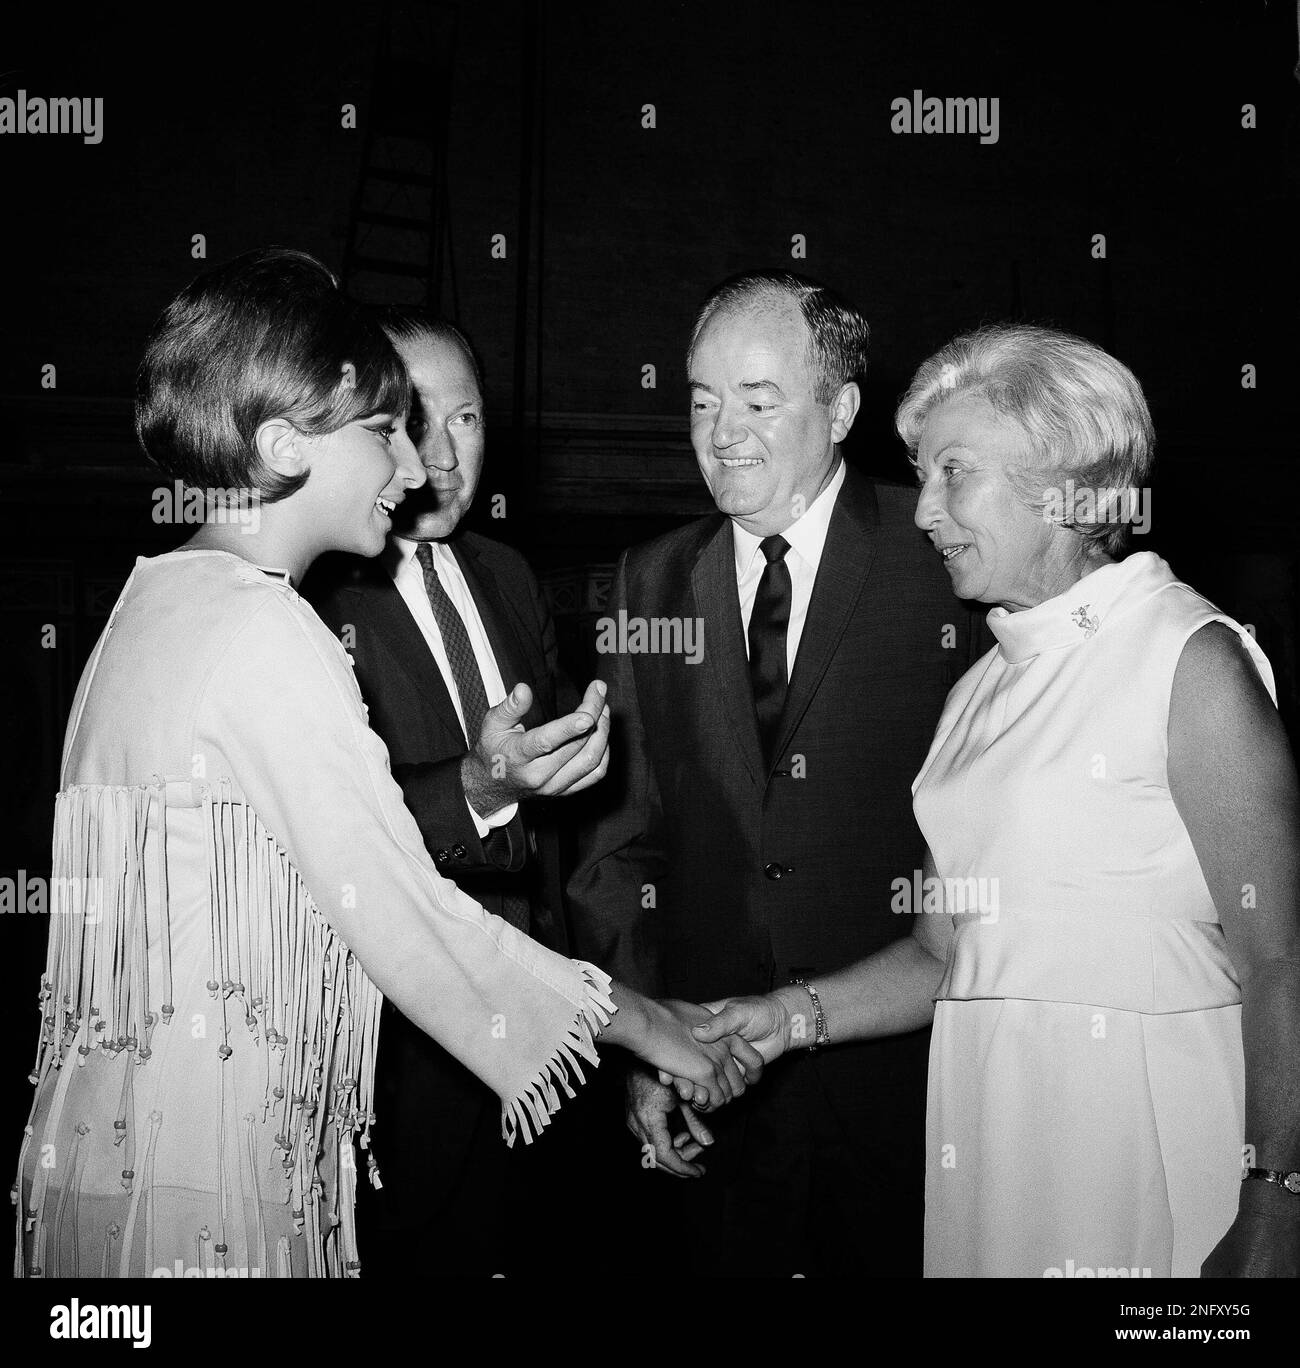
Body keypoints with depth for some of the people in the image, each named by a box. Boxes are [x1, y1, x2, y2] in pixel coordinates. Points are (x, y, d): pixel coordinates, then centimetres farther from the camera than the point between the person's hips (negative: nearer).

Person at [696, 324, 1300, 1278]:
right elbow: (943, 952, 10)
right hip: (988, 1120, 6)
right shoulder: (977, 694, 11)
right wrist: (796, 1014, -4)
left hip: (1143, 1119, -5)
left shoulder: (1190, 659, -9)